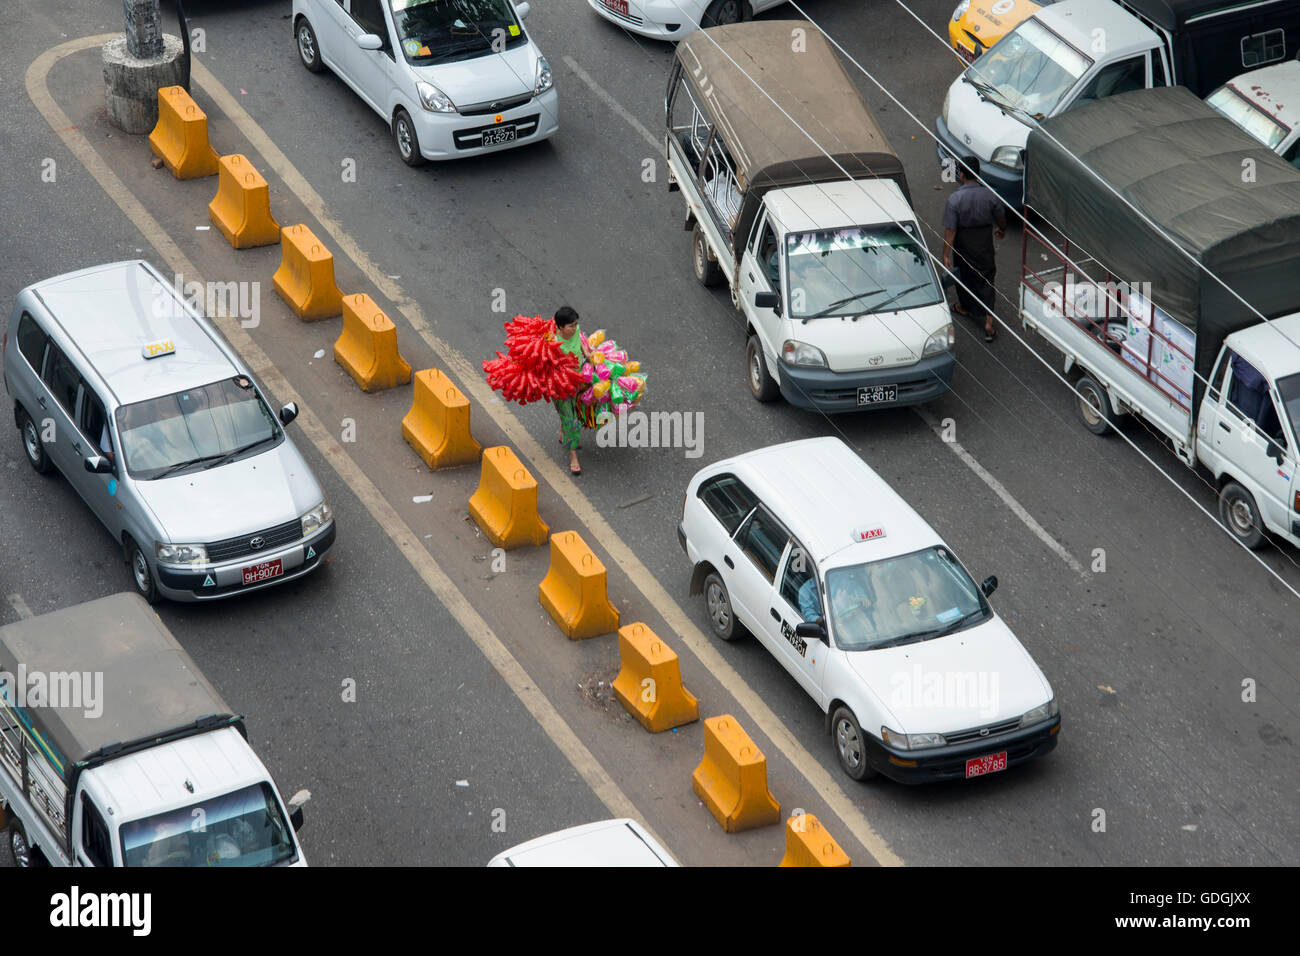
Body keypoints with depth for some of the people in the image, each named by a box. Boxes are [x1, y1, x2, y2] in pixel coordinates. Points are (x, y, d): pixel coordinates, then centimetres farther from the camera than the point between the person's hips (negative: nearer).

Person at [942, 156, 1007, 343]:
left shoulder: (954, 199, -23)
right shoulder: (990, 195, -13)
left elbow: (950, 230, -20)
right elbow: (1000, 217, 4)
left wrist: (946, 254, -12)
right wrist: (1002, 231, 26)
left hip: (963, 245, -2)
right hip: (985, 242, 2)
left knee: (964, 276, 23)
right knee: (986, 279, 10)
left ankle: (964, 307, 47)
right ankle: (989, 322, 5)